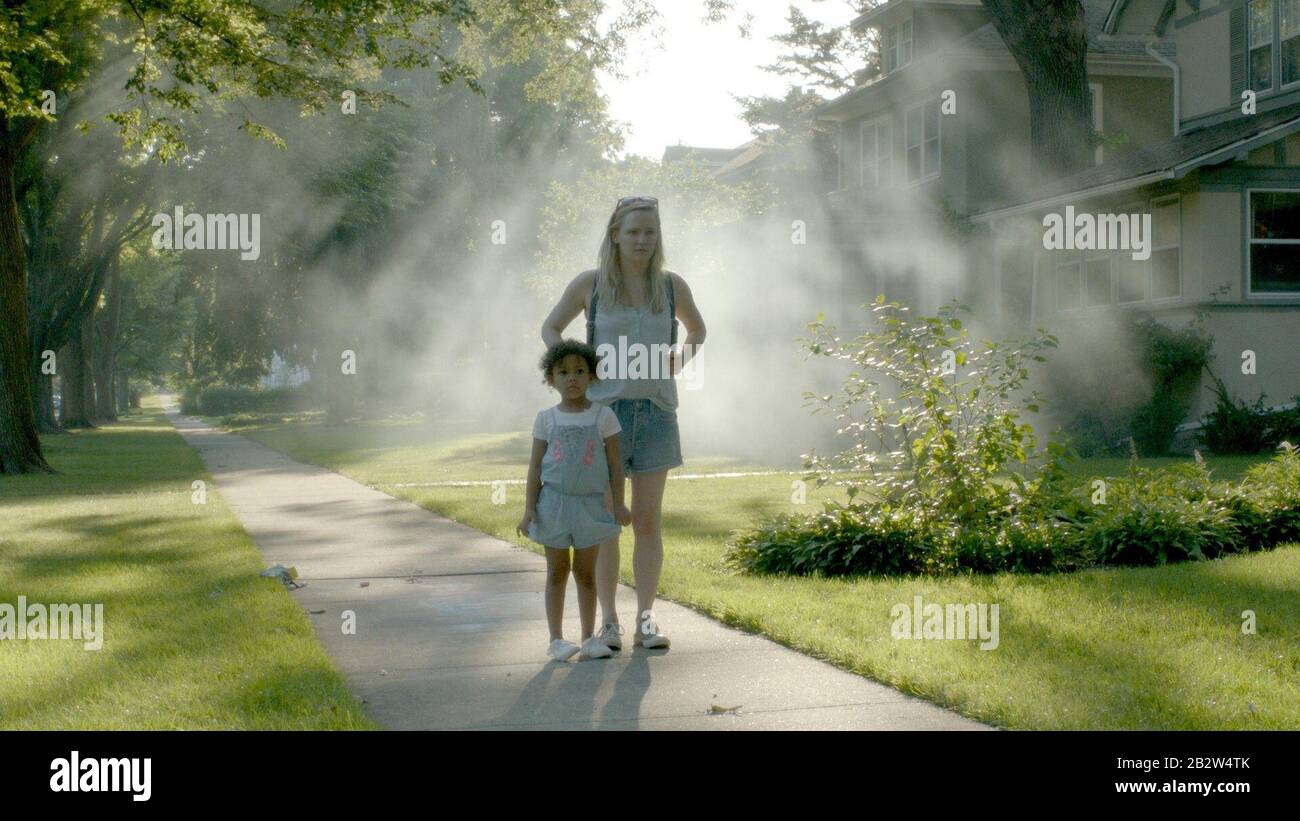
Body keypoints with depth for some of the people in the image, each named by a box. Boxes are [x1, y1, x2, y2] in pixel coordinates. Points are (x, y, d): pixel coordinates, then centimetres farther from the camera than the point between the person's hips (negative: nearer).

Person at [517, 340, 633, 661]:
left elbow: (615, 463, 2)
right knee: (557, 571, 5)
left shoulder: (603, 416, -1)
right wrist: (529, 508, -4)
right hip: (555, 503, 0)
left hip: (590, 505, 0)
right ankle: (556, 639, 10)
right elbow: (535, 466, 2)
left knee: (586, 573, 7)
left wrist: (619, 503, -2)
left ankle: (589, 638, 15)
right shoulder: (546, 419, 1)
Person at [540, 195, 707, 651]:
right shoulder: (591, 284, 1)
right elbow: (550, 328, 13)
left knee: (648, 520, 3)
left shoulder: (671, 286, 6)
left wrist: (677, 363, 6)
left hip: (656, 411, 2)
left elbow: (697, 330, 24)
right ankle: (608, 621, 7)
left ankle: (646, 620, 9)